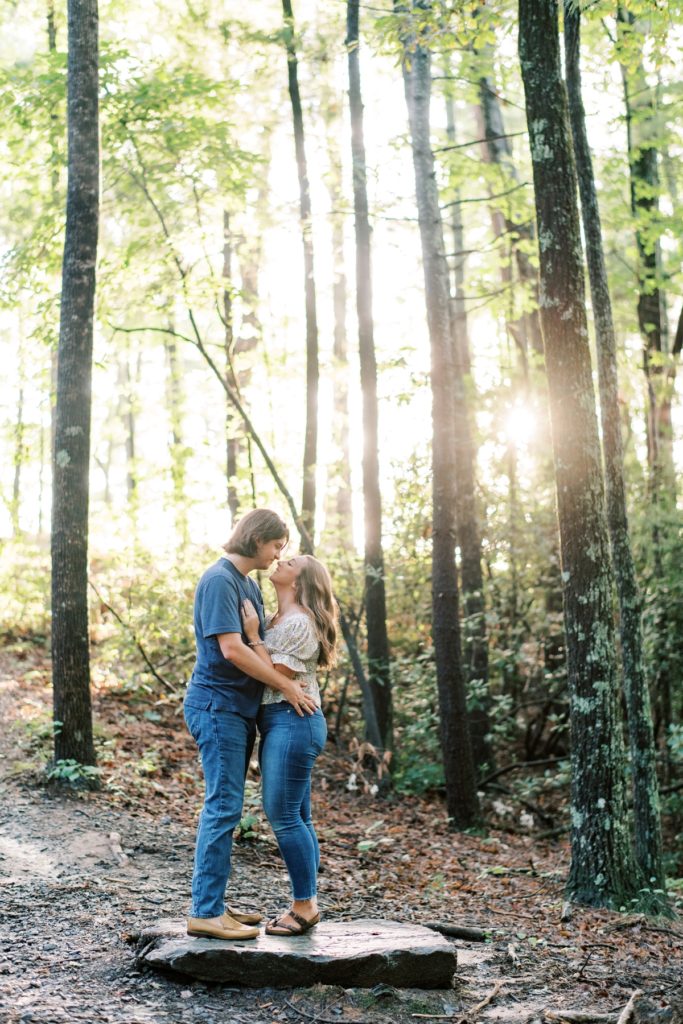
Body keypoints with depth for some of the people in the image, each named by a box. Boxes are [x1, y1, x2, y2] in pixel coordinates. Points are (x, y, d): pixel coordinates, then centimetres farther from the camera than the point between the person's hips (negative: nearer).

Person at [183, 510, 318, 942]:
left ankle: (214, 904, 18)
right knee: (223, 806, -10)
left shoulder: (249, 583, 17)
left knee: (225, 807, 12)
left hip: (239, 709, 10)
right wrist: (286, 686, -15)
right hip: (218, 706, -10)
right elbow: (231, 649, -21)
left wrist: (293, 684, 9)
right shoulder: (220, 580, -14)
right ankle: (205, 912, -7)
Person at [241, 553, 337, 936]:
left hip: (291, 722, -10)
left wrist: (253, 635, -15)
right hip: (281, 723, 10)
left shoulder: (298, 623, -13)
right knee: (297, 818, 11)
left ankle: (305, 906, 1)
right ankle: (306, 904, 17)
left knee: (283, 815, -7)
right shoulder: (278, 620, 16)